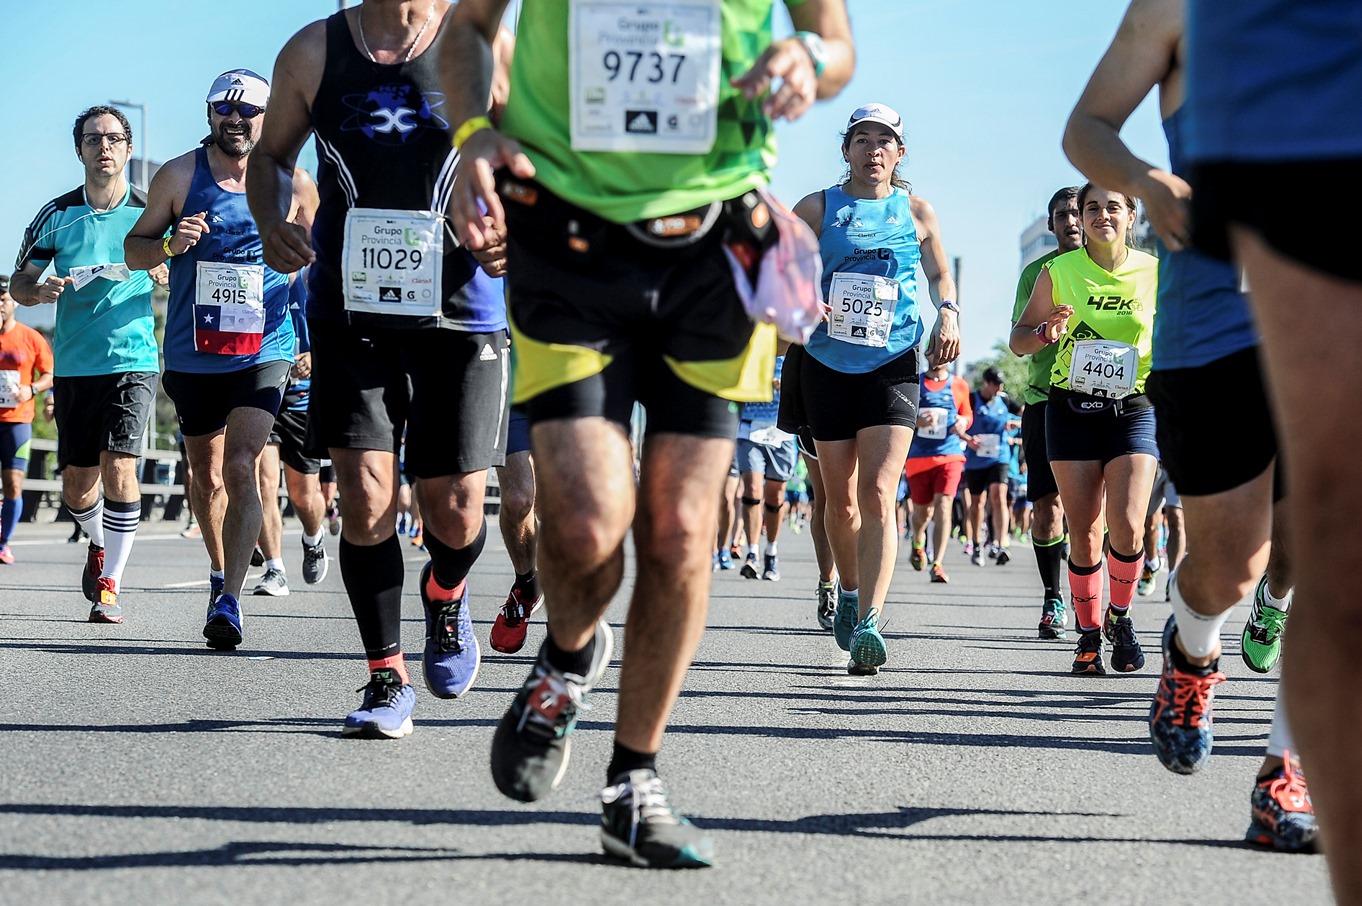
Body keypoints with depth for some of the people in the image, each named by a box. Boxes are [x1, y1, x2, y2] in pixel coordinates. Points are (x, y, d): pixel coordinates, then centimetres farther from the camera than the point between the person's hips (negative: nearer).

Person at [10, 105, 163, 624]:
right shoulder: (56, 215, 4)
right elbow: (18, 282, 10)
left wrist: (165, 275, -11)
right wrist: (39, 291, -13)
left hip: (134, 361, -2)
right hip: (74, 366, 2)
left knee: (119, 468, -17)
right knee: (77, 484, 8)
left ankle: (110, 585, -6)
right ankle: (99, 545, 40)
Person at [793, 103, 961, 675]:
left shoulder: (916, 212, 9)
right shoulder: (817, 209, 5)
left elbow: (939, 272, 22)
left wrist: (949, 313, 1)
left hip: (893, 366, -1)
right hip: (828, 366, 1)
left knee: (878, 496, -16)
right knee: (842, 502, 8)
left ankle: (868, 623, -24)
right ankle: (849, 592, 35)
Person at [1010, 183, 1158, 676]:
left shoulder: (1155, 273, -1)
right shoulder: (1059, 272, -1)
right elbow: (1018, 339, 6)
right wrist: (1047, 332, -15)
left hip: (1133, 409, 0)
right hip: (1071, 410, 1)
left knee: (1127, 527, -16)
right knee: (1084, 534, -1)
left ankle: (1120, 616, 10)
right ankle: (1089, 632, 18)